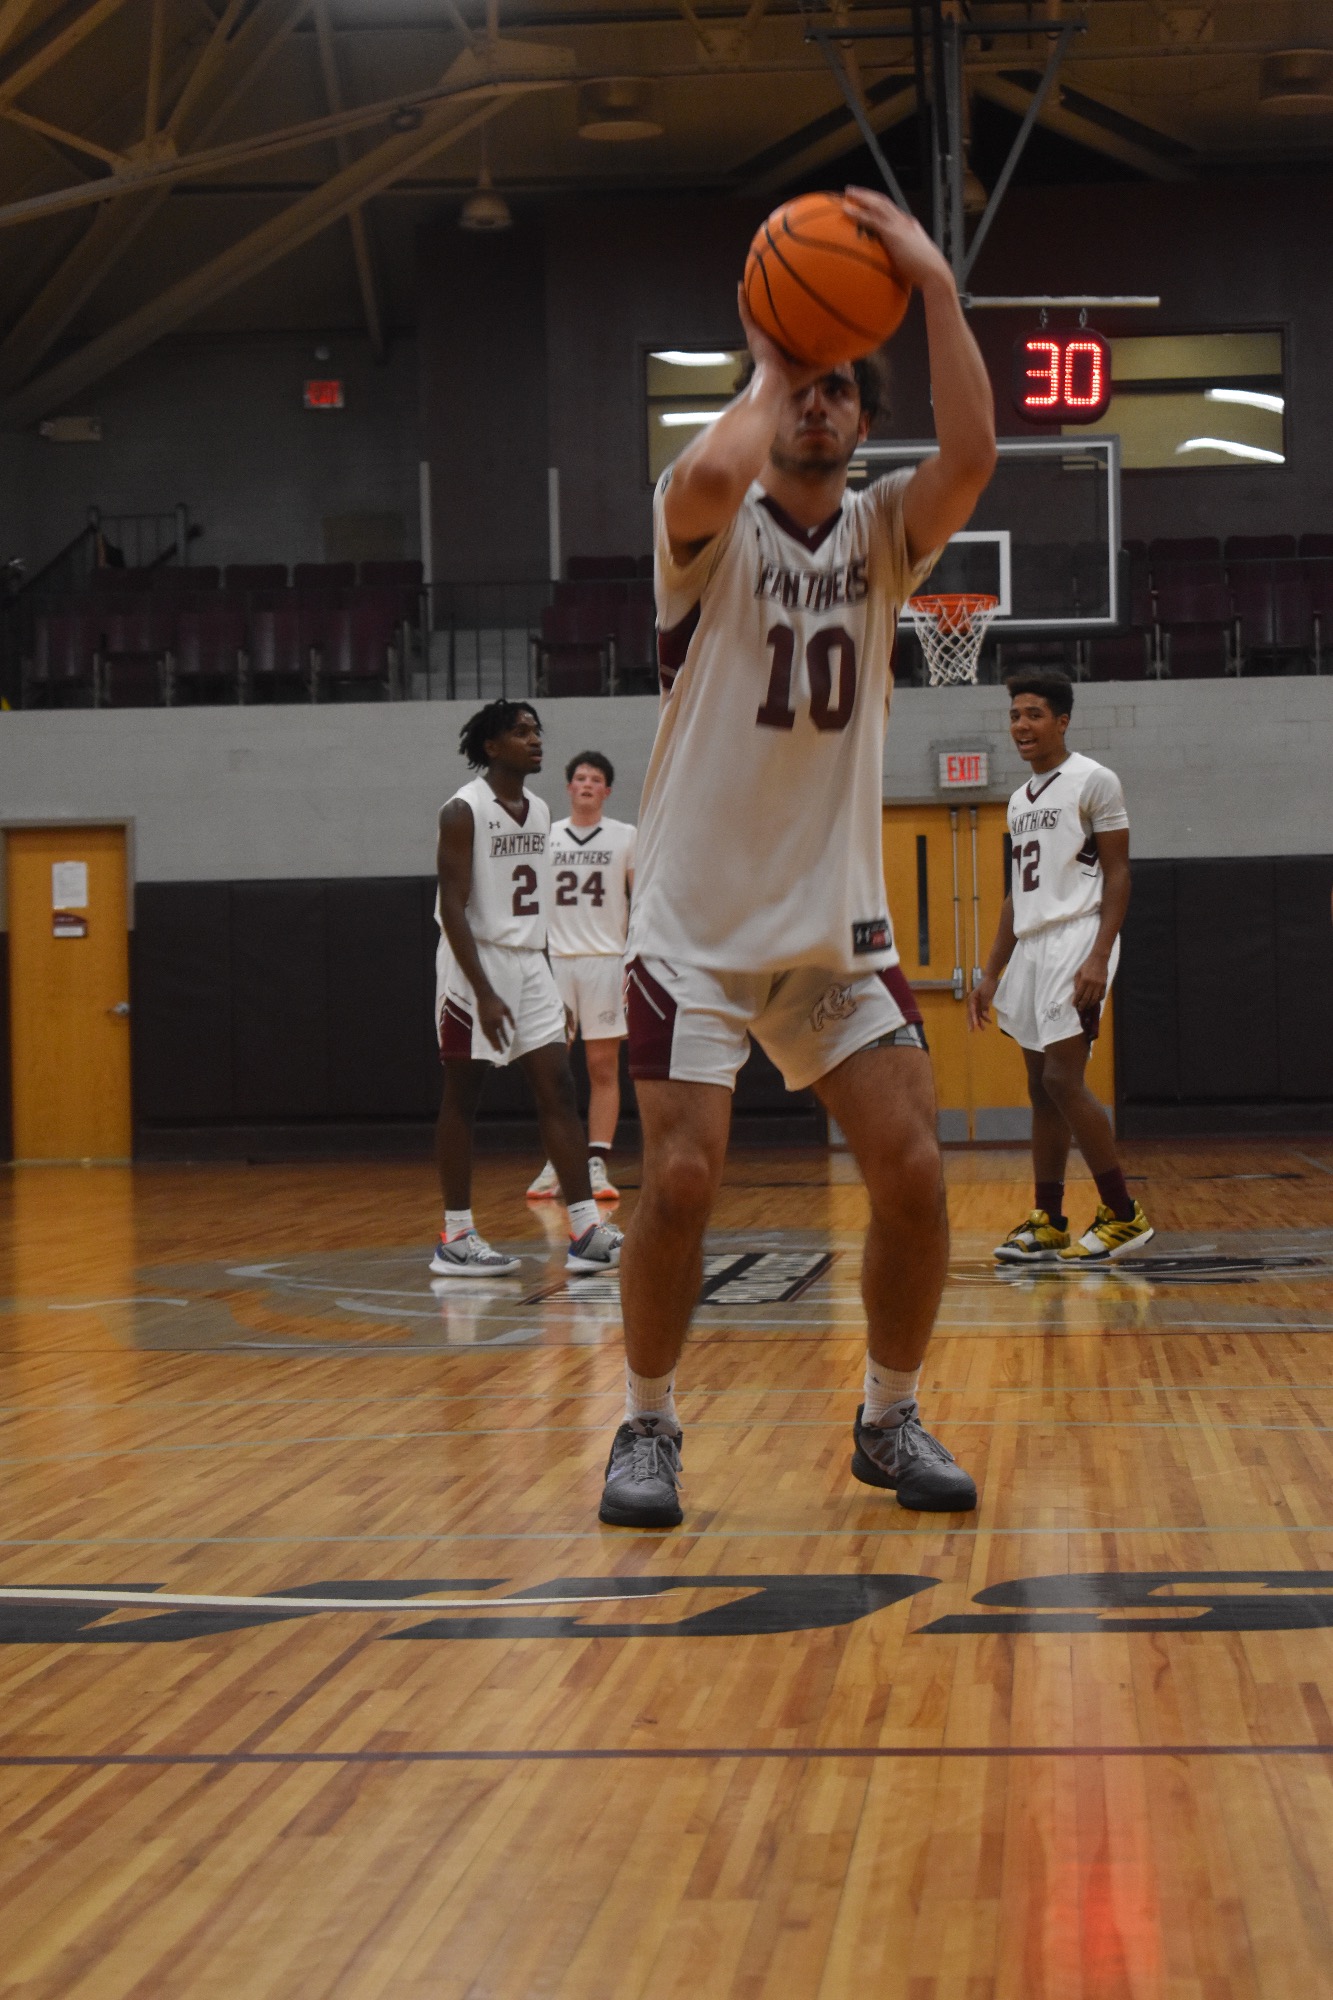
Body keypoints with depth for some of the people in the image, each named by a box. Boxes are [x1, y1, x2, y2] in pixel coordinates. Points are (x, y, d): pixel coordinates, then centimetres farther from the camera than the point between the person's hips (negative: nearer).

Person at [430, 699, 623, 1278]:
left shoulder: (539, 811, 12)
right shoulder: (464, 811, -11)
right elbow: (453, 907, -17)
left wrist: (549, 986, 18)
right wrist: (484, 993, -24)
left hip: (529, 964, 7)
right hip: (475, 964, -7)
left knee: (557, 1090, 0)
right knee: (462, 1097, 0)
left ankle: (586, 1231, -2)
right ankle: (456, 1239, 7)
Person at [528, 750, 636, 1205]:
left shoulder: (626, 837, 5)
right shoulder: (546, 837, 10)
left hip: (606, 960, -2)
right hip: (553, 961, 2)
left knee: (603, 1068, -2)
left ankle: (597, 1165, 0)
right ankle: (555, 1165, 6)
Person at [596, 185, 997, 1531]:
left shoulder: (880, 536, 5)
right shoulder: (710, 527, -4)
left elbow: (971, 456, -15)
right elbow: (717, 467, -30)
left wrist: (936, 287, -20)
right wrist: (766, 360, -12)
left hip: (836, 924, 4)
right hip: (696, 920, -3)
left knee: (912, 1172, -4)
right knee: (681, 1178, -11)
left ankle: (890, 1421, 16)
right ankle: (647, 1428, 10)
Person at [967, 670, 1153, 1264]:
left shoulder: (1093, 781, -5)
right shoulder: (1021, 800, 18)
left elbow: (1118, 874, -10)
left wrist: (1100, 956, -21)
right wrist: (992, 974, 19)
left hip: (1076, 940, -8)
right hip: (1031, 946, 8)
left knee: (1063, 1081, -14)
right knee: (1042, 1089, 7)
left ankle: (1124, 1215, -7)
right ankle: (1047, 1223, 11)